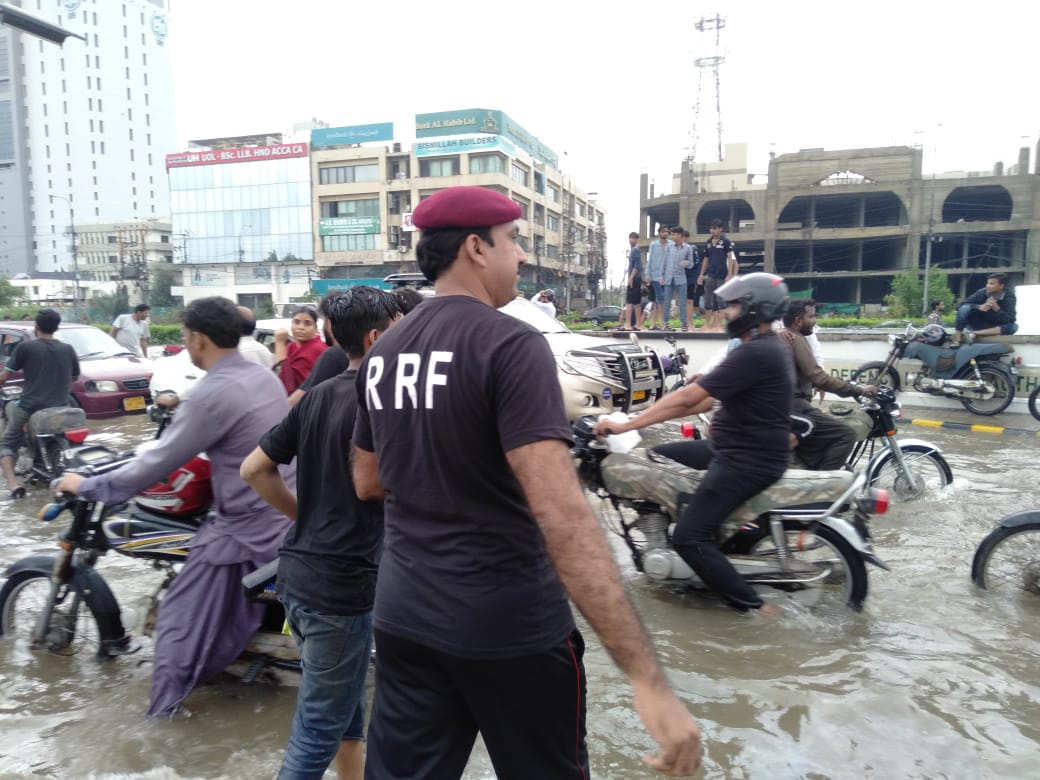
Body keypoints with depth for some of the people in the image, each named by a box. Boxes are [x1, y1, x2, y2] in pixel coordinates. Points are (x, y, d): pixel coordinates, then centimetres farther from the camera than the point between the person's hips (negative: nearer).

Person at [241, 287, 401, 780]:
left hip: (297, 570, 9)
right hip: (342, 581, -8)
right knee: (320, 727, 7)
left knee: (343, 702, 26)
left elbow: (254, 469, 11)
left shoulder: (317, 397, 8)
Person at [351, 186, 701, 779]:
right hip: (506, 626, -6)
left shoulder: (383, 352, 4)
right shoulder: (512, 344, -19)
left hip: (404, 615, 7)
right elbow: (560, 512, -28)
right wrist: (648, 676, -27)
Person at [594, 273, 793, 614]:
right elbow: (709, 400, 14)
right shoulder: (767, 347, 12)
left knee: (689, 538, -13)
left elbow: (688, 397, -24)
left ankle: (754, 607, -2)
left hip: (747, 460, -11)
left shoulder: (755, 353, -22)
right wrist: (644, 418, 13)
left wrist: (626, 425, -19)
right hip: (734, 448, 11)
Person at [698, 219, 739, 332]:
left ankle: (717, 324, 7)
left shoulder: (726, 241, -5)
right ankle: (707, 324, 14)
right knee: (708, 301, 6)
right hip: (710, 276, 5)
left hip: (722, 276, -5)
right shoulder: (708, 242, 10)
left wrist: (729, 275, -15)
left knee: (720, 301, 1)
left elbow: (730, 259, -8)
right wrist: (702, 274, 13)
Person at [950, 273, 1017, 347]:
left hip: (994, 327, 0)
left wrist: (996, 309, -37)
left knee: (1013, 326, -29)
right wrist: (979, 307, -32)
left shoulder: (1009, 297, -14)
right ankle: (957, 339, -34)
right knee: (965, 308, -24)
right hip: (977, 324, 0)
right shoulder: (982, 292, -11)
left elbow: (1010, 319, -22)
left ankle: (975, 333, -33)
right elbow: (964, 303, -14)